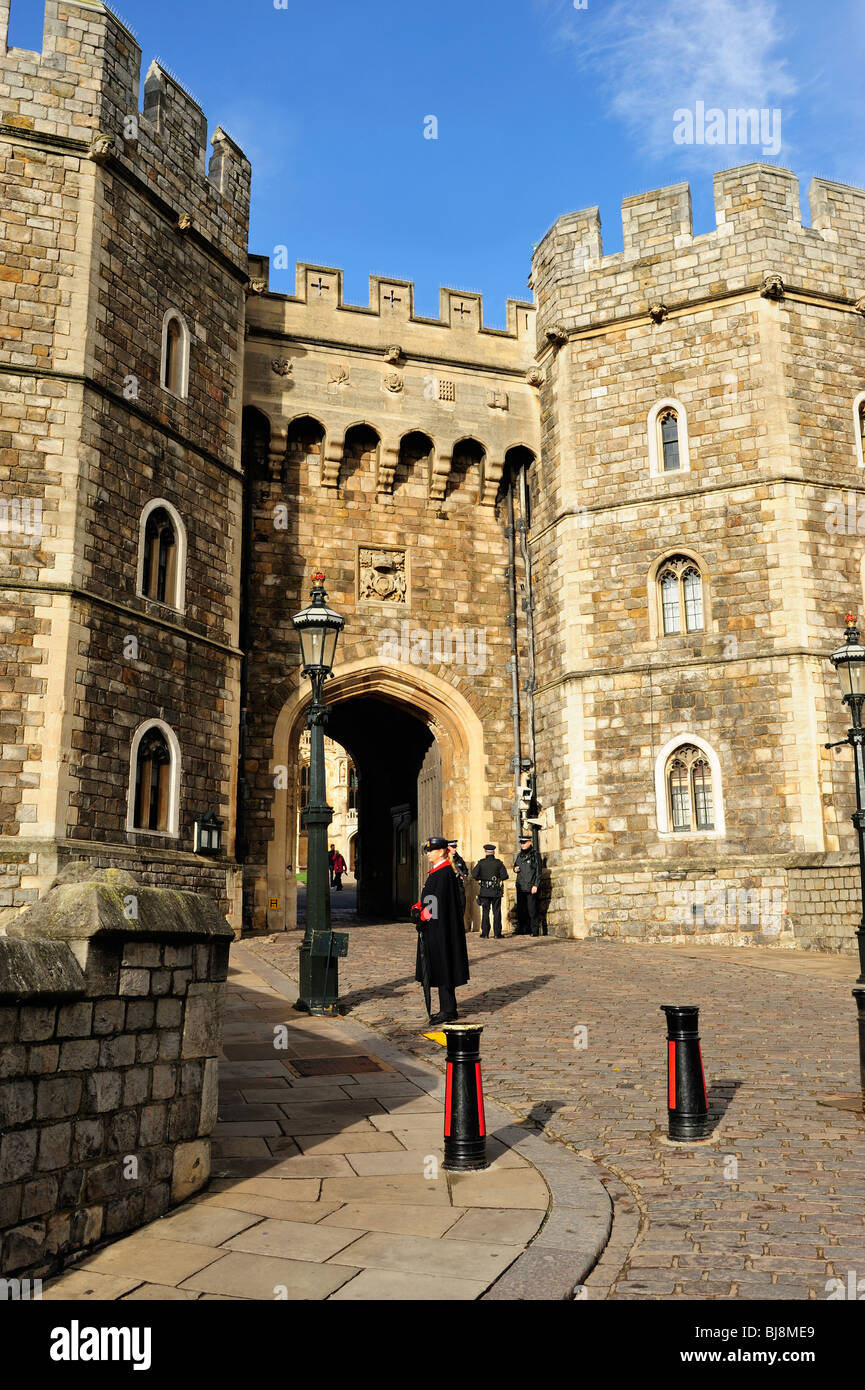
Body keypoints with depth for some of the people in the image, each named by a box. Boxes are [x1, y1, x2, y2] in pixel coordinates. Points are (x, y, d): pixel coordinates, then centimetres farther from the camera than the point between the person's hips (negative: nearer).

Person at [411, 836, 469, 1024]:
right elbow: (427, 897, 17)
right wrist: (417, 909, 2)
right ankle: (446, 1008, 20)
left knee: (443, 969, -5)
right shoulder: (435, 871, 15)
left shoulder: (445, 872, -16)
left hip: (441, 929, -10)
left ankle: (448, 1010, 1)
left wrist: (422, 916, -15)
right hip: (433, 929, 10)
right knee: (438, 969, 13)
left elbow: (439, 901, -20)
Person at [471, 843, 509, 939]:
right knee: (496, 912, 6)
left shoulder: (481, 863, -3)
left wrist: (479, 879, 10)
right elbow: (505, 875, -8)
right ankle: (497, 932, 5)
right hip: (496, 891, 0)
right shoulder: (498, 863, -2)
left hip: (484, 891, 0)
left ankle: (485, 933, 5)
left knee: (485, 912, 6)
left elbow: (474, 874, -10)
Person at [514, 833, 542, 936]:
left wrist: (535, 885, -13)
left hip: (531, 887, -6)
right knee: (521, 909, 8)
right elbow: (515, 866, 29)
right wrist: (515, 869, 4)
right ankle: (521, 930, 15)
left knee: (532, 909, -6)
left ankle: (535, 931, -1)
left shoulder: (534, 854, -4)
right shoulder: (519, 855, 15)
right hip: (520, 887, 6)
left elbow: (538, 871, -7)